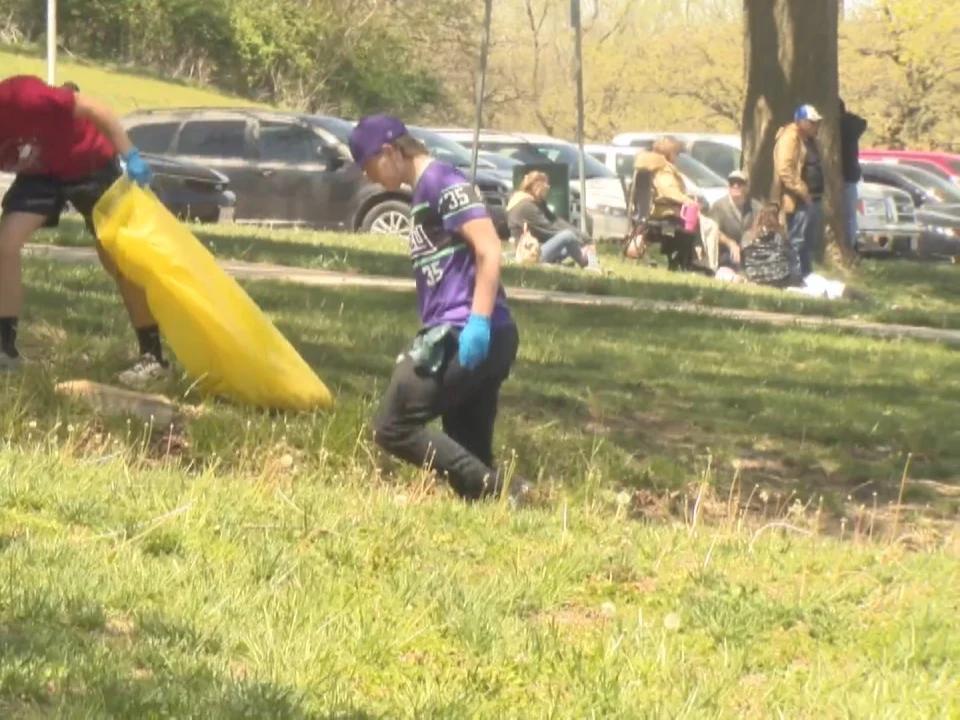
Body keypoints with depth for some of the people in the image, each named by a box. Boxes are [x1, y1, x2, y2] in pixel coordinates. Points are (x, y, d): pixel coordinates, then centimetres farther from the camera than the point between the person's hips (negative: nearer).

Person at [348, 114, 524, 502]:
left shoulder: (442, 182, -7)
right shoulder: (425, 191, 21)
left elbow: (489, 250, -17)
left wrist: (479, 321, -24)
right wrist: (424, 344, 26)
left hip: (467, 338, -10)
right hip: (463, 339, 10)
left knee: (392, 428, -10)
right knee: (470, 455, 9)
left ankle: (497, 491, -16)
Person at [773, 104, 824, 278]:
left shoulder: (810, 140, 19)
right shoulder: (789, 138, -13)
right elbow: (785, 170, -23)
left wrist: (821, 190, 16)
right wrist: (802, 191, -22)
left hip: (814, 198, 10)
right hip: (800, 200, -10)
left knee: (811, 242, 13)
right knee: (797, 241, -11)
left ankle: (806, 276, 21)